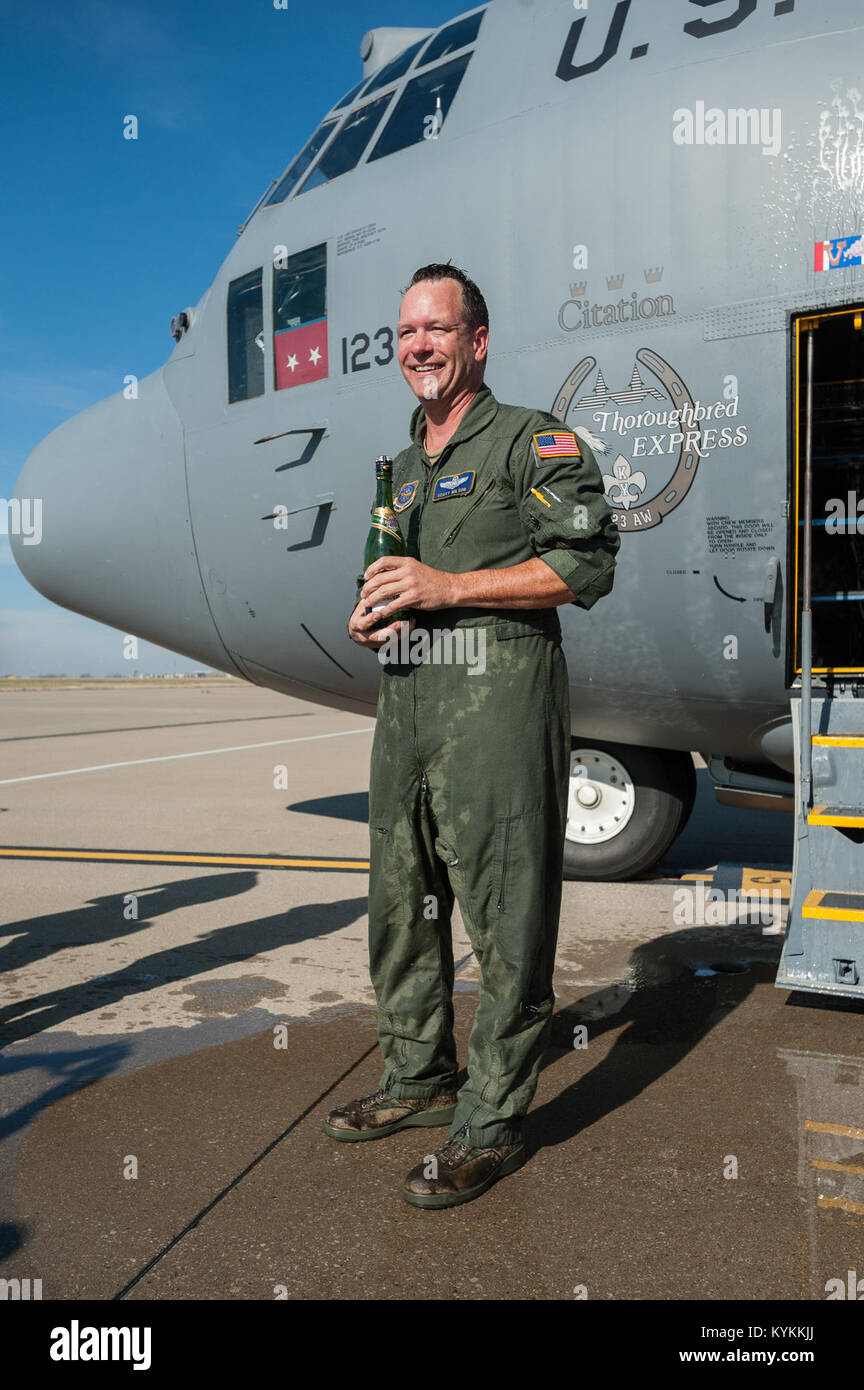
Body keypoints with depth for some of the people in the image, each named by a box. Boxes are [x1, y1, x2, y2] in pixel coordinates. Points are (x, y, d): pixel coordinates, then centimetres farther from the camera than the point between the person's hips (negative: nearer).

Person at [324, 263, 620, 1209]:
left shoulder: (530, 440, 0)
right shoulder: (406, 466, 23)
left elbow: (587, 563, -11)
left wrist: (446, 588, -16)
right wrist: (375, 615, 7)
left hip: (496, 689, -8)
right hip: (406, 693, 8)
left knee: (503, 909, -5)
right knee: (400, 899, 13)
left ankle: (491, 1123, 7)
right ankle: (418, 1081, 29)